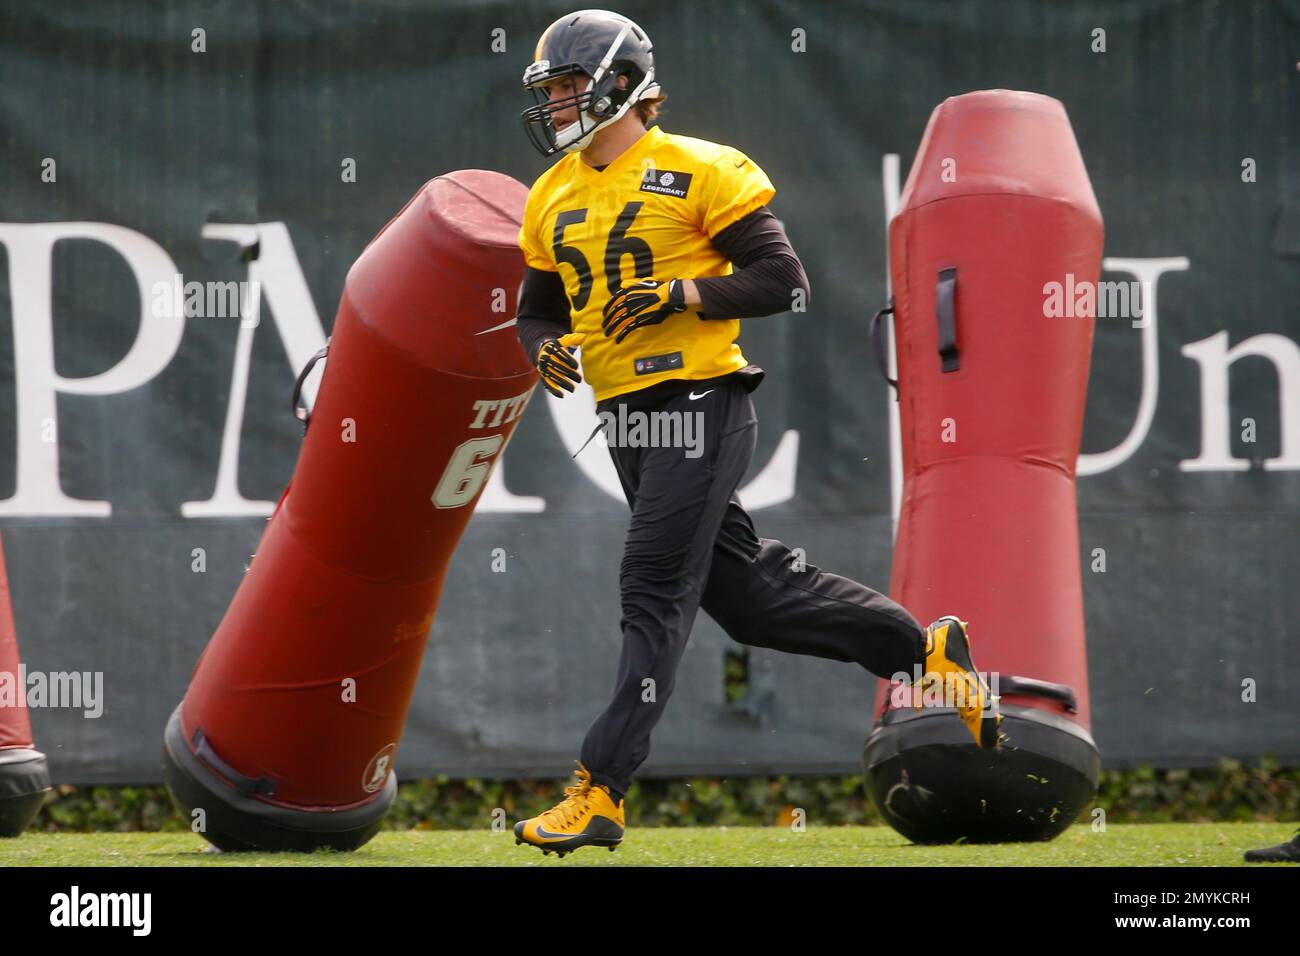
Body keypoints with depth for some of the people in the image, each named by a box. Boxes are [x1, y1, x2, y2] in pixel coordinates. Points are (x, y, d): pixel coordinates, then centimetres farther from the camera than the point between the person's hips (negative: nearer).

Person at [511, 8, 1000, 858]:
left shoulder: (700, 172, -8)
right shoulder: (553, 198, 13)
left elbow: (783, 280, -10)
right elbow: (537, 310, 21)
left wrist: (681, 294, -22)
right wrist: (546, 349, -2)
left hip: (698, 401, -8)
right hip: (625, 419, 8)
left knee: (655, 593, -13)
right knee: (746, 597, 10)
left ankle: (600, 793, -16)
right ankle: (925, 651, 24)